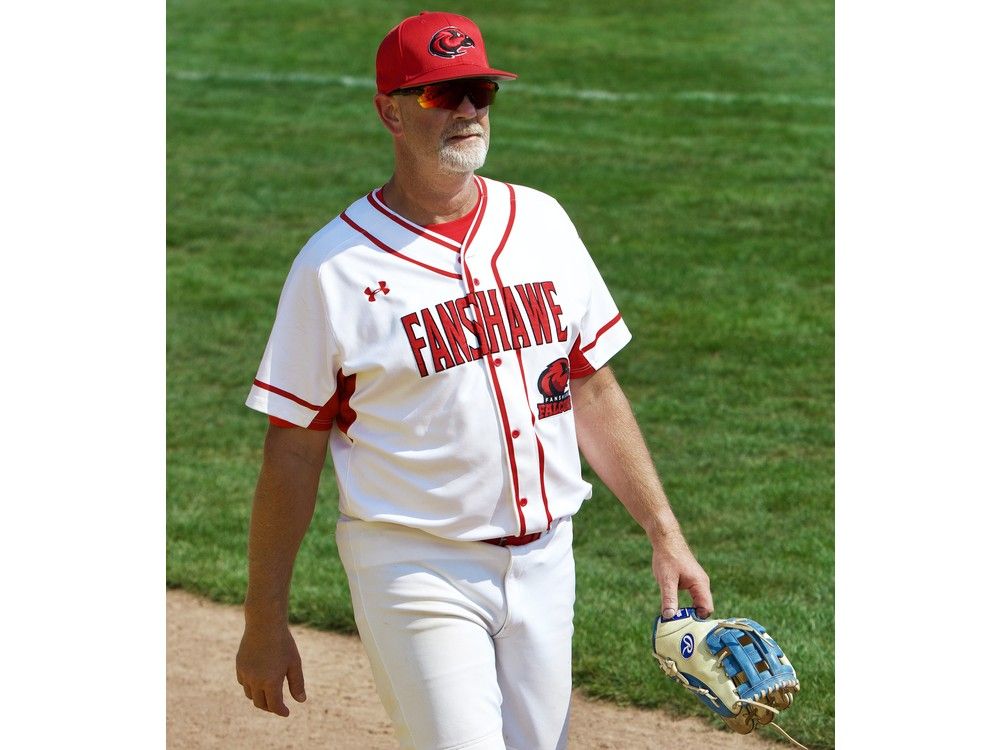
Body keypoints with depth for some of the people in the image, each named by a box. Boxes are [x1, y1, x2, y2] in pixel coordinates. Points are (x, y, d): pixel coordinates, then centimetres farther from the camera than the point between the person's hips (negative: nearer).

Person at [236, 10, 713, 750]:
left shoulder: (541, 222, 7)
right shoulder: (335, 264, -8)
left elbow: (594, 390, 13)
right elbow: (291, 453, -6)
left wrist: (664, 531, 7)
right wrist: (265, 624, -5)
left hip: (544, 562, 5)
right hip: (416, 571, -5)